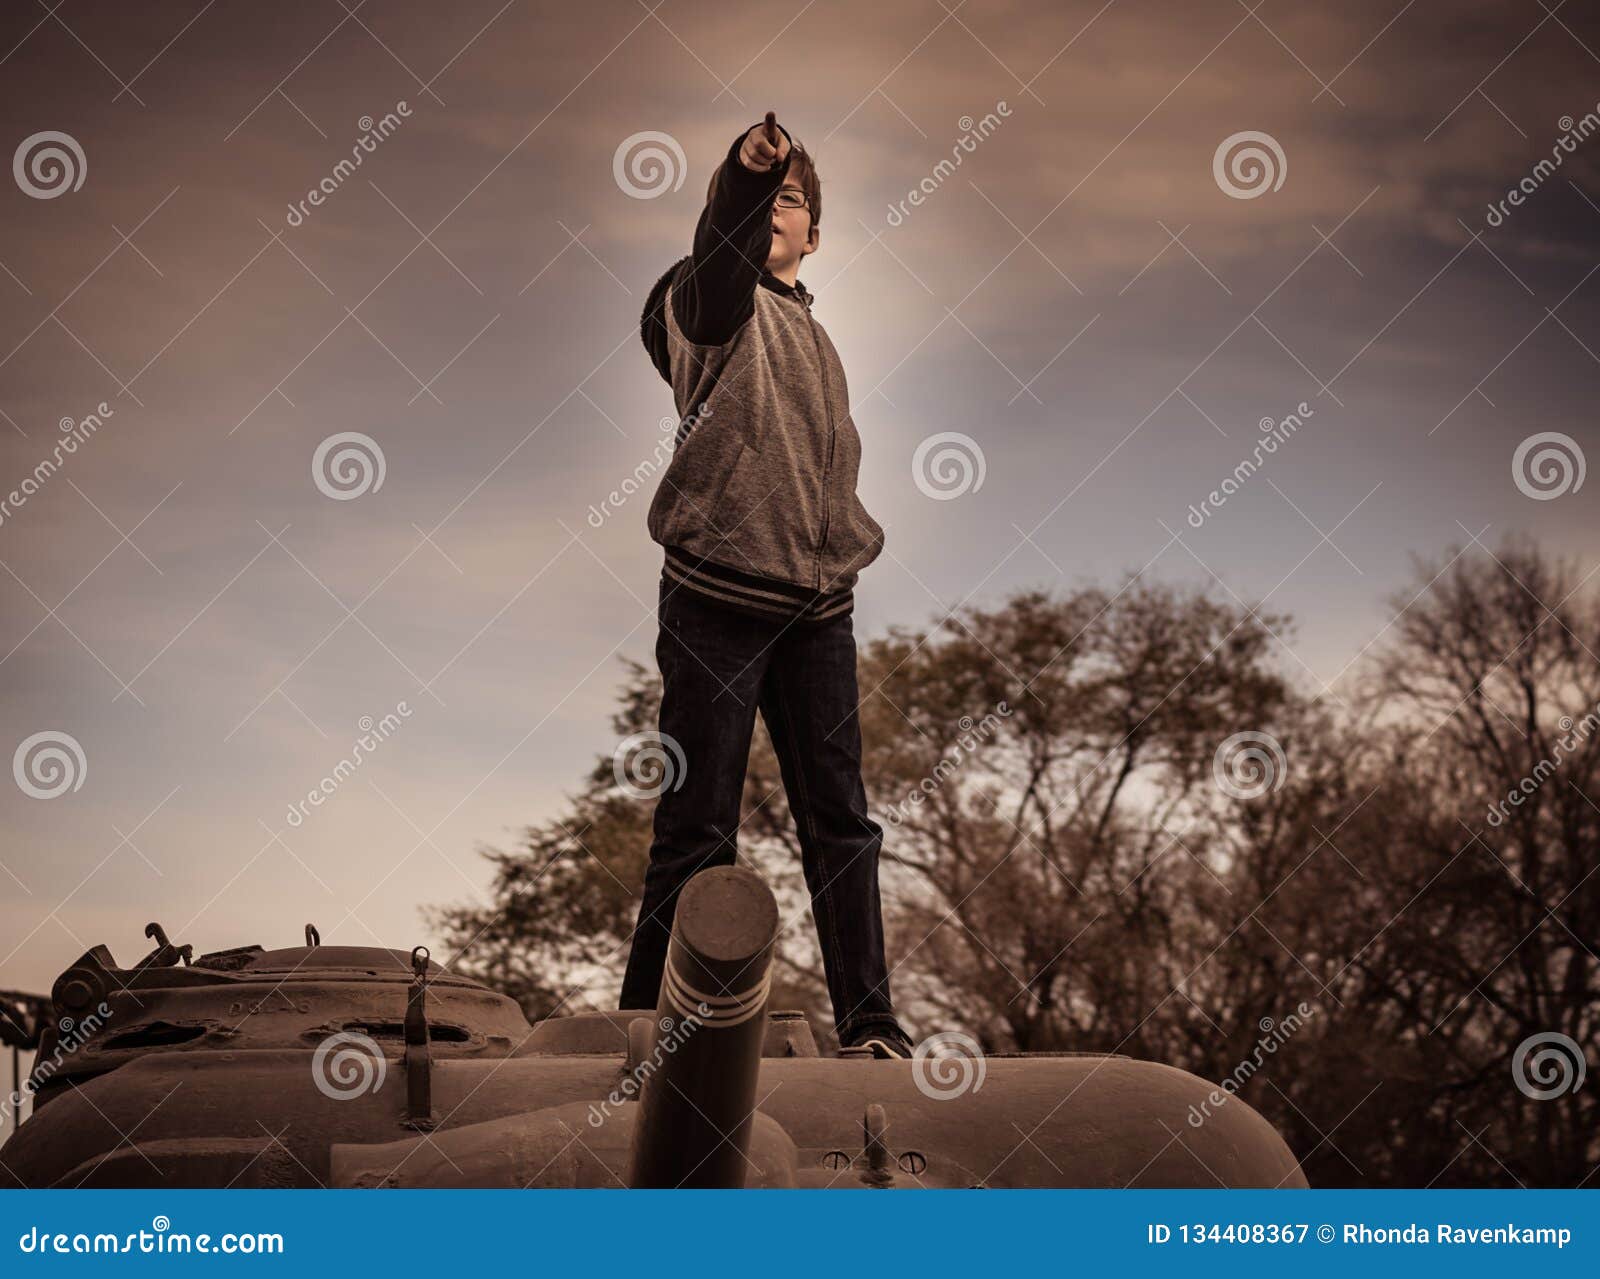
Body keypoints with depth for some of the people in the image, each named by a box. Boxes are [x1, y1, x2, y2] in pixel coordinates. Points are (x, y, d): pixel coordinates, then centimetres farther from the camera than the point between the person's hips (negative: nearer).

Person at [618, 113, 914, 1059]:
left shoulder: (812, 335, 21)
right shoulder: (710, 304, 0)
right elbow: (723, 258, -25)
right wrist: (744, 172, -43)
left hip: (817, 605, 6)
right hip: (719, 598, -6)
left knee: (841, 819, 5)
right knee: (699, 828, -5)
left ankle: (870, 1022, 10)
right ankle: (648, 1027, 2)